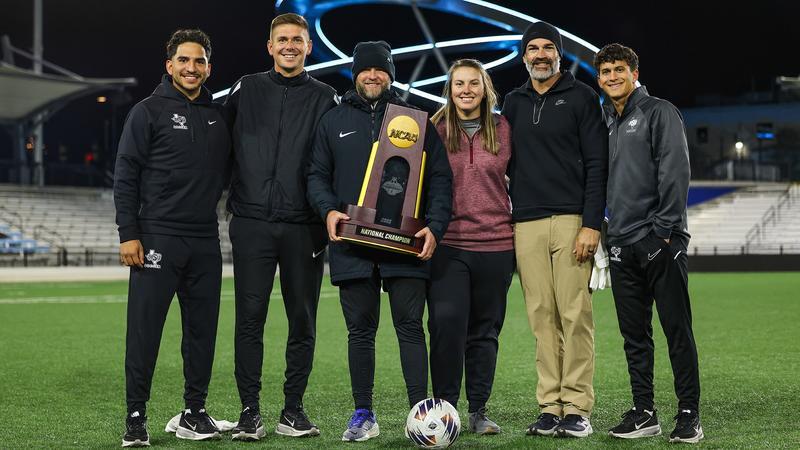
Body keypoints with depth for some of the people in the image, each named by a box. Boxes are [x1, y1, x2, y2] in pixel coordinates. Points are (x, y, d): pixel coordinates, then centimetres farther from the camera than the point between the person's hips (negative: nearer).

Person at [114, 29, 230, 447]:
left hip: (205, 240, 5)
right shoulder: (149, 111, -1)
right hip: (157, 238, -5)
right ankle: (136, 416, 2)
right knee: (144, 329, -4)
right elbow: (125, 176, -4)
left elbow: (225, 173, 22)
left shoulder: (217, 116, 13)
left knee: (202, 328, 7)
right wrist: (128, 234, -10)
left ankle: (195, 411, 17)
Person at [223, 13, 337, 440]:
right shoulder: (246, 90, 8)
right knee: (250, 318, -2)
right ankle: (250, 412, 4)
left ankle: (293, 410, 14)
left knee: (303, 321, 4)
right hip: (251, 224, 0)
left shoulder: (325, 98, 7)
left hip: (303, 228, 1)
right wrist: (230, 196, 4)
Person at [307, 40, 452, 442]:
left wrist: (434, 226, -8)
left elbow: (439, 177, 6)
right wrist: (328, 210, -8)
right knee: (360, 330, 6)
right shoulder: (334, 121, 13)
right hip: (352, 245, 2)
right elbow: (317, 175, 12)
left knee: (410, 327, -3)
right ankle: (363, 414, 13)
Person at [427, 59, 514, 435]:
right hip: (447, 244, -1)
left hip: (495, 244, 1)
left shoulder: (503, 129, 7)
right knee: (447, 326, -12)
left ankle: (478, 411, 15)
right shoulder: (434, 130, 5)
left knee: (485, 330, 7)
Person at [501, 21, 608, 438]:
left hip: (571, 221, -4)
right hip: (526, 226, 4)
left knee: (575, 315, -7)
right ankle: (550, 407, 6)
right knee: (542, 318, 2)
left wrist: (591, 224, -11)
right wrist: (506, 219, 11)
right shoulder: (513, 103, 17)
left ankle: (577, 408, -3)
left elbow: (597, 164, -3)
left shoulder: (581, 97, 3)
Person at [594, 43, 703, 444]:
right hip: (622, 245, 6)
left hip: (661, 242, -6)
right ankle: (643, 413, 13)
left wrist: (665, 228, -16)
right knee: (634, 334, 8)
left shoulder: (659, 113, -2)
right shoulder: (604, 123, 17)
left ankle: (689, 414, 0)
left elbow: (675, 172, -10)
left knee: (677, 329, -4)